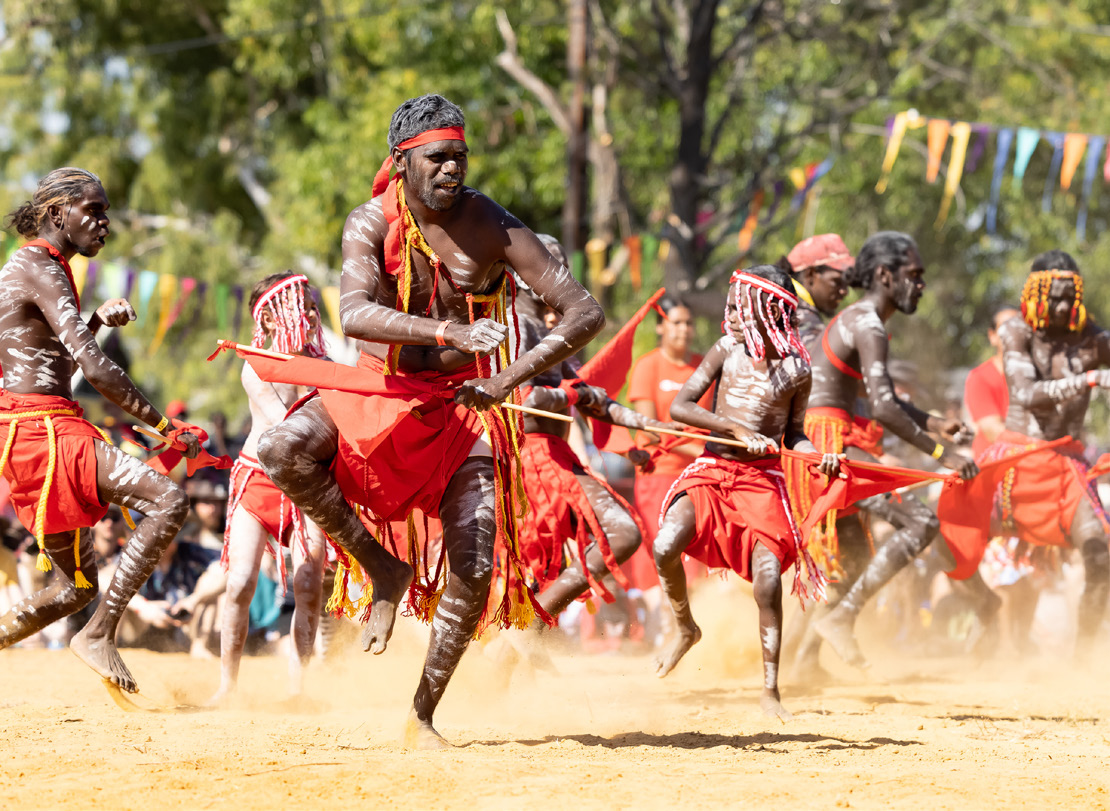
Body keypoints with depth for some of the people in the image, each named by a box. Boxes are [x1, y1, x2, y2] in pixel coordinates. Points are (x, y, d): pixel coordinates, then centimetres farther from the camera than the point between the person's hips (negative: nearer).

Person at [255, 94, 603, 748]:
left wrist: (511, 378, -27)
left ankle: (423, 714, 7)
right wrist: (450, 333, -43)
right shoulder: (373, 223, -9)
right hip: (382, 392, 0)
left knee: (474, 571, -13)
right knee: (283, 450, -29)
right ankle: (384, 569, -8)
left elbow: (586, 313, -14)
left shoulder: (493, 228, -10)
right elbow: (355, 314, -27)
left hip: (464, 401, 0)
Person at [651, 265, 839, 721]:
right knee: (666, 546, -21)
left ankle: (770, 689, -4)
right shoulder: (727, 351, 2)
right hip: (712, 469, 1)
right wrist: (737, 429, -14)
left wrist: (820, 457, -7)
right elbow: (679, 407, -3)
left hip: (762, 478, -1)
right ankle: (686, 629, 10)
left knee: (768, 577, -16)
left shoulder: (796, 370, 2)